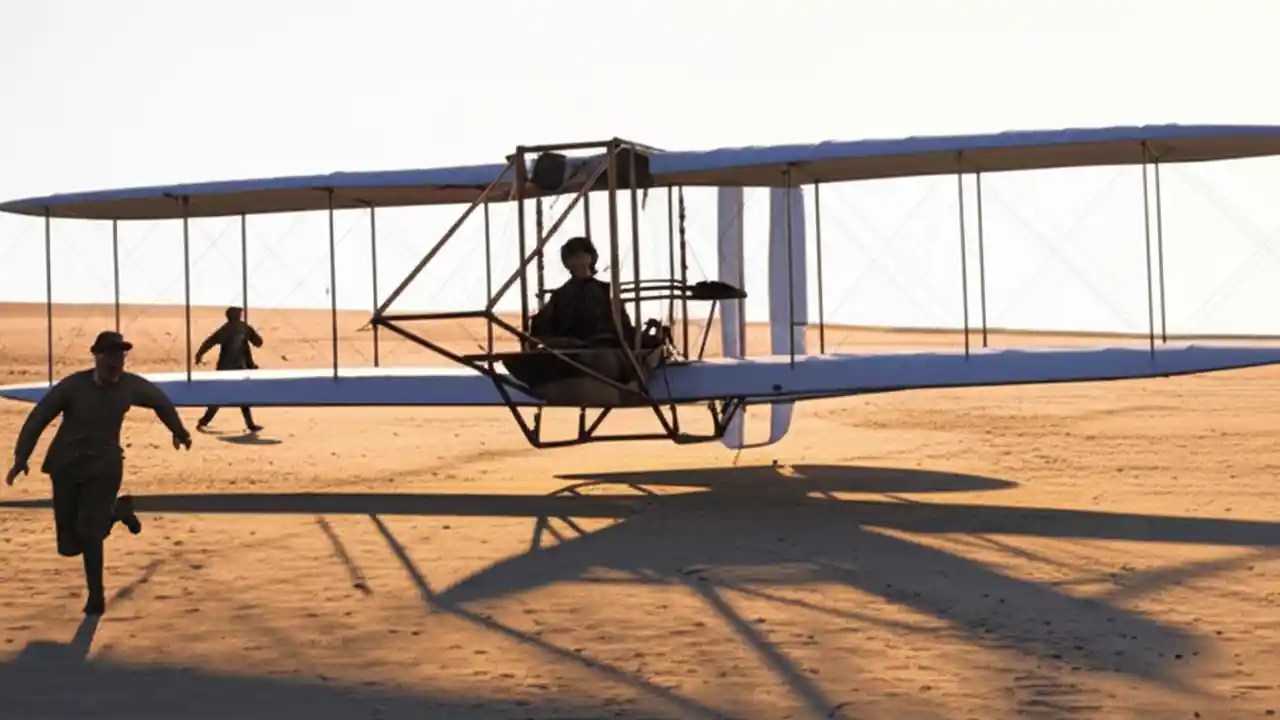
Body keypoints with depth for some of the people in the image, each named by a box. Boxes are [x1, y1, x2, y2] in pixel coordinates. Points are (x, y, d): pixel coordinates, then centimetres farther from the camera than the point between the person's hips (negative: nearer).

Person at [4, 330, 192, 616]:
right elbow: (38, 418, -9)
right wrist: (21, 457, -16)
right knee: (69, 545, 2)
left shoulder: (131, 385, -9)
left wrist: (179, 431, 24)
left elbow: (160, 401, 12)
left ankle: (96, 595, 2)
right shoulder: (73, 386, -15)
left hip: (104, 467, 0)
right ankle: (118, 510, 30)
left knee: (89, 531, -19)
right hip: (66, 466, 0)